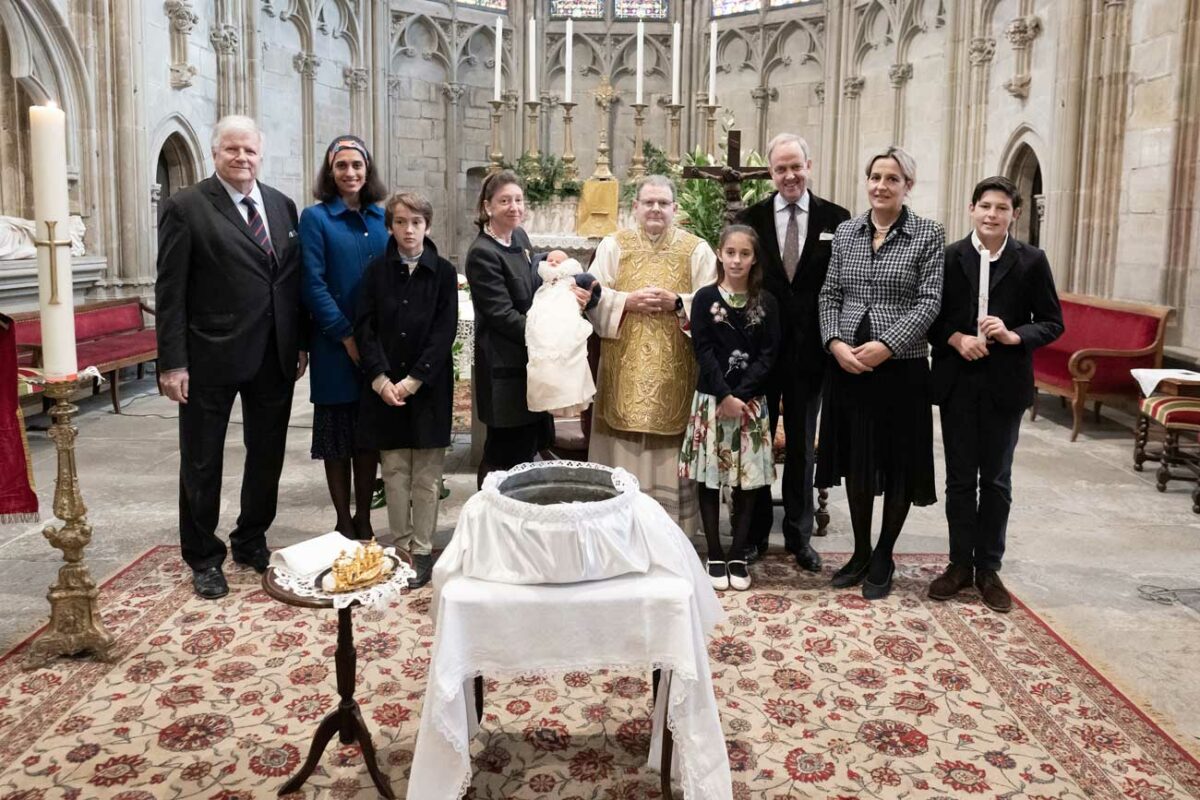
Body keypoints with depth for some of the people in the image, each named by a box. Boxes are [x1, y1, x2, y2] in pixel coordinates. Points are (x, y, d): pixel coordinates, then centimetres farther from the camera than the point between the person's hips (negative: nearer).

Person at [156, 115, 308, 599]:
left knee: (267, 455, 15)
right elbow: (170, 291, -9)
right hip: (211, 358, -5)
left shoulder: (282, 206, 9)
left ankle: (251, 542, 34)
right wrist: (173, 362, -13)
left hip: (275, 357, 5)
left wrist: (302, 342, 7)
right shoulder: (186, 208, -6)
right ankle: (203, 558, 24)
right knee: (202, 463, 8)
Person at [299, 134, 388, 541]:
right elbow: (313, 284, -9)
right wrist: (347, 335, -14)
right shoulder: (315, 218, -3)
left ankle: (364, 519, 21)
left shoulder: (382, 218, 9)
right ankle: (343, 522, 17)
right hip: (335, 346, -4)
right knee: (337, 437, 6)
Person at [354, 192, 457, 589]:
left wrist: (413, 381, -11)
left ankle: (422, 550, 10)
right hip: (385, 386, 1)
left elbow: (445, 331, -5)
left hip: (428, 386, -1)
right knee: (394, 473, 5)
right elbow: (364, 327, 1)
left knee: (426, 475, 2)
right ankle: (401, 547, 15)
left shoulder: (443, 272, 0)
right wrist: (380, 379, -10)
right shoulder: (377, 271, 5)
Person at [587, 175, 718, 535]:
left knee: (670, 452, 3)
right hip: (624, 372, 1)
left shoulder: (697, 250, 5)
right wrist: (628, 301, -14)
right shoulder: (613, 245, 8)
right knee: (624, 451, 4)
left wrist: (677, 303, -15)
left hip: (674, 375, -1)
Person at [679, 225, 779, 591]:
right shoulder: (705, 298, 0)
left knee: (748, 479, 3)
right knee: (710, 478, 2)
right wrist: (724, 396, -14)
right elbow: (703, 352, -6)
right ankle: (715, 555, 12)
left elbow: (768, 355, -1)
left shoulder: (767, 302, 4)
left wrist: (740, 396, -12)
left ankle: (738, 555, 13)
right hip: (712, 398, -1)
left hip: (751, 400, 1)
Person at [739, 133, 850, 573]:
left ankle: (799, 534, 25)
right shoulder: (751, 218, 0)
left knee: (802, 446, 12)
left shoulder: (836, 219, -1)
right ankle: (755, 533, 24)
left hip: (810, 351, 0)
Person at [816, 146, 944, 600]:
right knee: (855, 460, 11)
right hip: (847, 364, 3)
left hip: (901, 366, -3)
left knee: (898, 464, 6)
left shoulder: (928, 235, -2)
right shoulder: (845, 232, 9)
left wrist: (885, 345, -19)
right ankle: (860, 552, 27)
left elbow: (929, 302, -8)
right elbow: (830, 295, 7)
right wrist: (836, 342, -9)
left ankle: (884, 559, 23)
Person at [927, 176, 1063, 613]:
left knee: (996, 479, 9)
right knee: (960, 478, 9)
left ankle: (989, 568, 22)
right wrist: (956, 338, -15)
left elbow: (1052, 322, 0)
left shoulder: (1031, 261, -1)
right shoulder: (949, 257, -1)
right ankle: (960, 563, 22)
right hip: (957, 382, 0)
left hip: (1005, 383, 0)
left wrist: (1014, 335, -18)